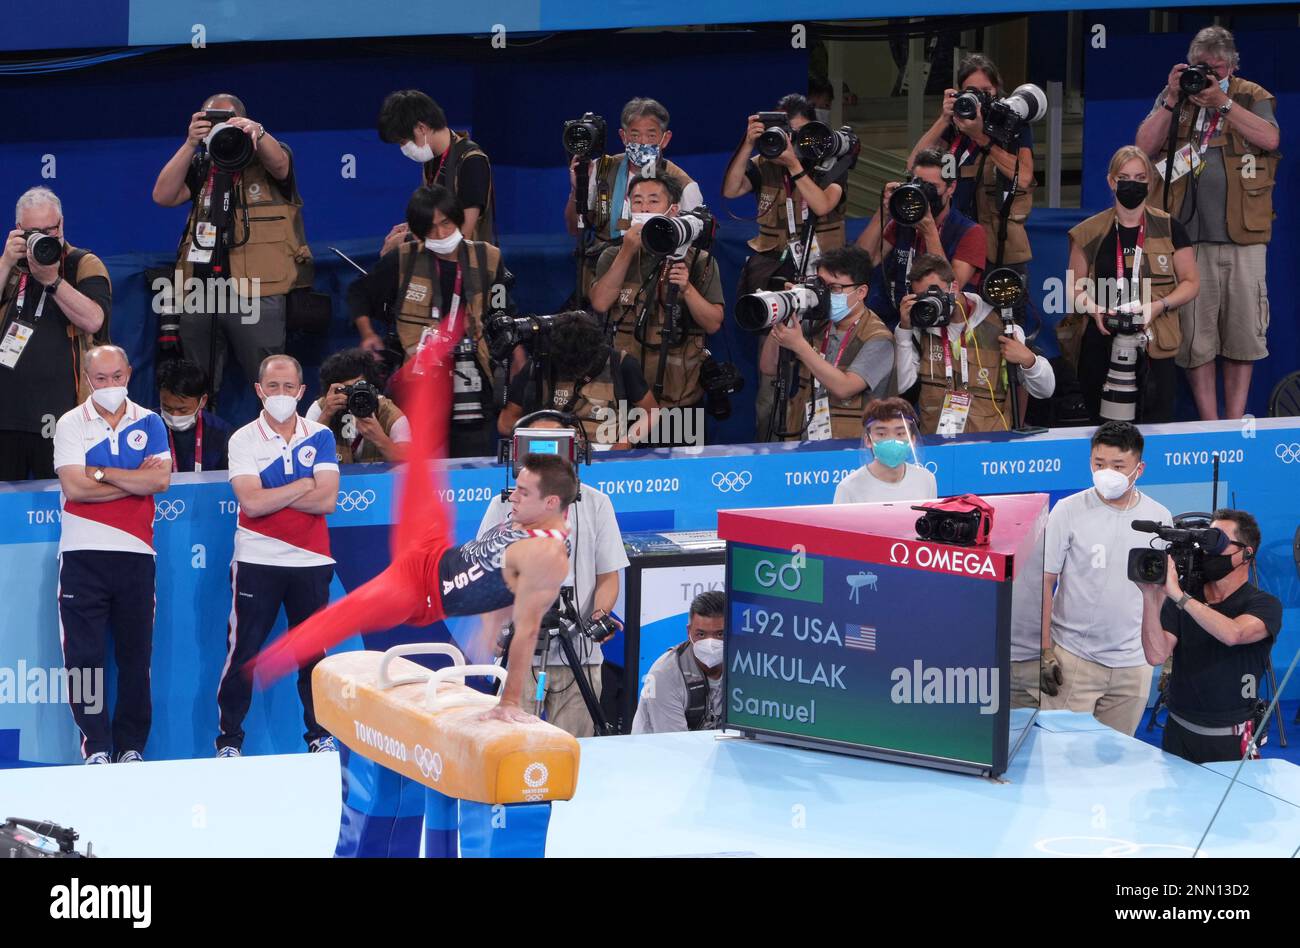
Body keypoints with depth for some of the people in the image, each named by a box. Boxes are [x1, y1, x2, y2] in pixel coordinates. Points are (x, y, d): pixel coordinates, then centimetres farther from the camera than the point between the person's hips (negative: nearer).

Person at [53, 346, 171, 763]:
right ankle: (97, 747, 4)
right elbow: (74, 487, -9)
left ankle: (131, 746, 13)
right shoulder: (71, 424, 4)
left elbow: (161, 479, -6)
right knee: (84, 655, -3)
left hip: (135, 553, 1)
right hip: (83, 553, -1)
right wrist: (135, 480, -6)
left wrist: (100, 472, -9)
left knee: (136, 654, 4)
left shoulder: (148, 423, 9)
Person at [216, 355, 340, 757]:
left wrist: (271, 496, -13)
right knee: (243, 651, -1)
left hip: (310, 560, 2)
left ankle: (321, 735, 17)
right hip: (257, 561, -2)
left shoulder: (320, 437, 4)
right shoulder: (243, 440, -1)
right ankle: (229, 739, 8)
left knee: (314, 651, 7)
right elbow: (251, 503, -15)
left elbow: (327, 500, -8)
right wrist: (304, 485, -9)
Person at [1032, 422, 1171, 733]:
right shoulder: (1068, 511, -5)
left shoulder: (1159, 517, 4)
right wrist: (1045, 652, -9)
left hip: (1134, 664, 3)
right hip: (1072, 660, -3)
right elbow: (1043, 582, -4)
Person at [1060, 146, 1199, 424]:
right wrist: (1092, 307, -9)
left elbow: (1191, 282, 8)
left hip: (1152, 347, -1)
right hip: (1100, 346, 1)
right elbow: (1075, 285, 13)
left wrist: (1159, 305, -10)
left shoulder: (1168, 229, 5)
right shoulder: (1090, 232, 8)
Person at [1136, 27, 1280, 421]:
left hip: (1242, 236, 0)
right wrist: (1173, 102, -7)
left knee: (1242, 334, 2)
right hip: (1187, 236, 0)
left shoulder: (1253, 97, 9)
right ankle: (1209, 427, 5)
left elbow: (1269, 138, -9)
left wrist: (1222, 103, -12)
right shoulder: (1172, 97, 12)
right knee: (1195, 336, 0)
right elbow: (1145, 146, 1)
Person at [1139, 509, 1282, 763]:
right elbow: (1157, 655, -9)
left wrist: (1179, 596, -30)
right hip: (1178, 732, 4)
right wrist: (1150, 596, -18)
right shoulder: (1179, 601, 4)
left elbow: (1233, 634, -29)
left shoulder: (1265, 605, -7)